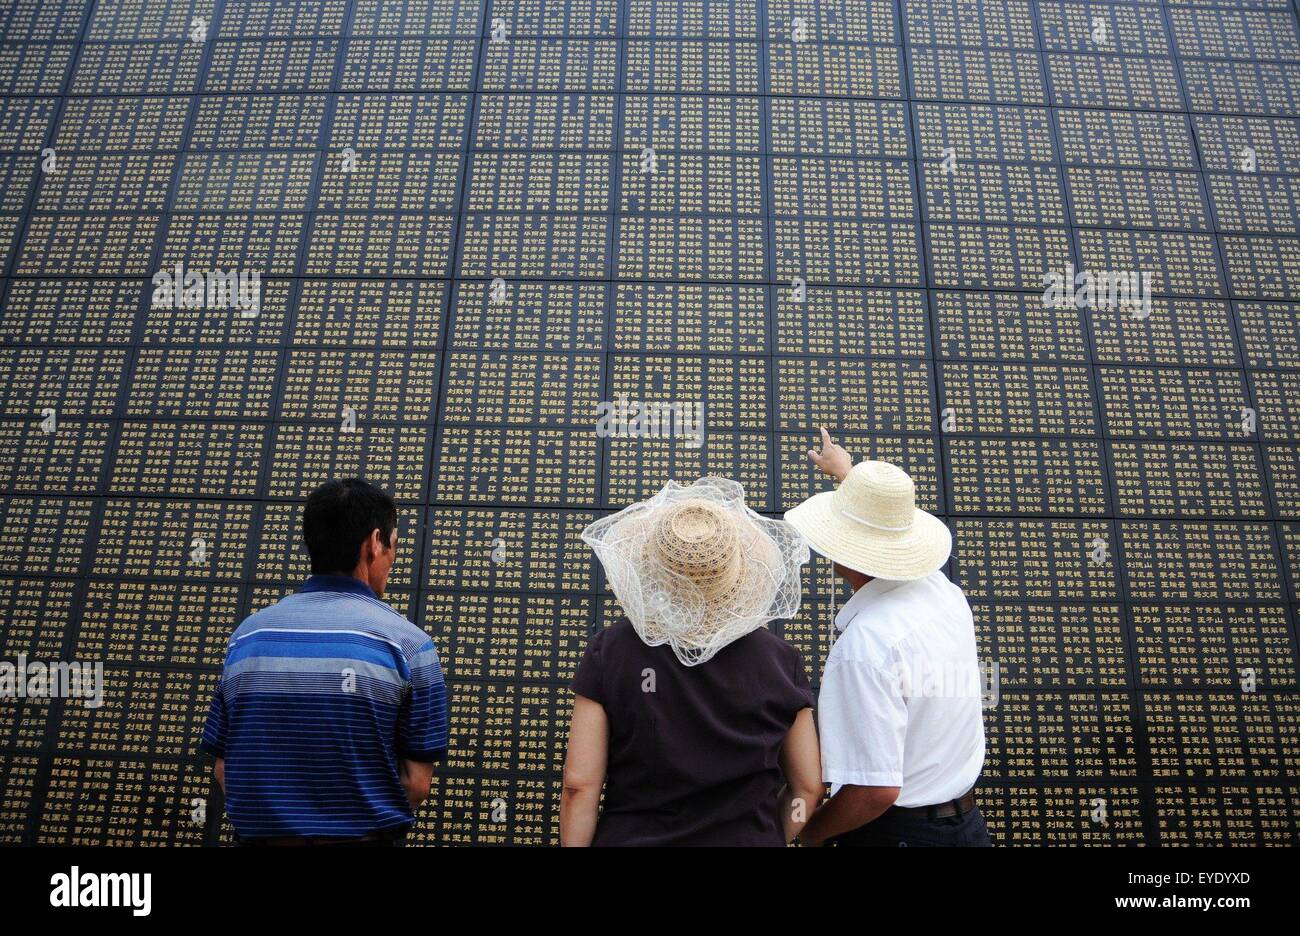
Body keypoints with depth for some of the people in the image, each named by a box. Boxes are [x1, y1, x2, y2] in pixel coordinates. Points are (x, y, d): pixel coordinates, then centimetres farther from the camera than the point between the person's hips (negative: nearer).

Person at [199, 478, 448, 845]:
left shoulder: (247, 633, 0)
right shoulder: (406, 641, -12)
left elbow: (224, 771, 3)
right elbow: (416, 783, -10)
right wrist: (374, 830, 7)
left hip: (259, 836, 3)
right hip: (362, 837, -3)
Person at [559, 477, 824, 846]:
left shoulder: (609, 651, -16)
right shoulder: (780, 660, -12)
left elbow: (579, 785, -13)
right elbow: (808, 787, -4)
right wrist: (766, 836, 11)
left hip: (632, 836, -1)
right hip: (749, 837, 1)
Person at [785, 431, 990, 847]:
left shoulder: (864, 642, -28)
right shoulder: (948, 597, -5)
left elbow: (876, 790, -29)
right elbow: (886, 524, 15)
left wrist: (812, 831, -10)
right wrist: (845, 471, 33)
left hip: (895, 829, -6)